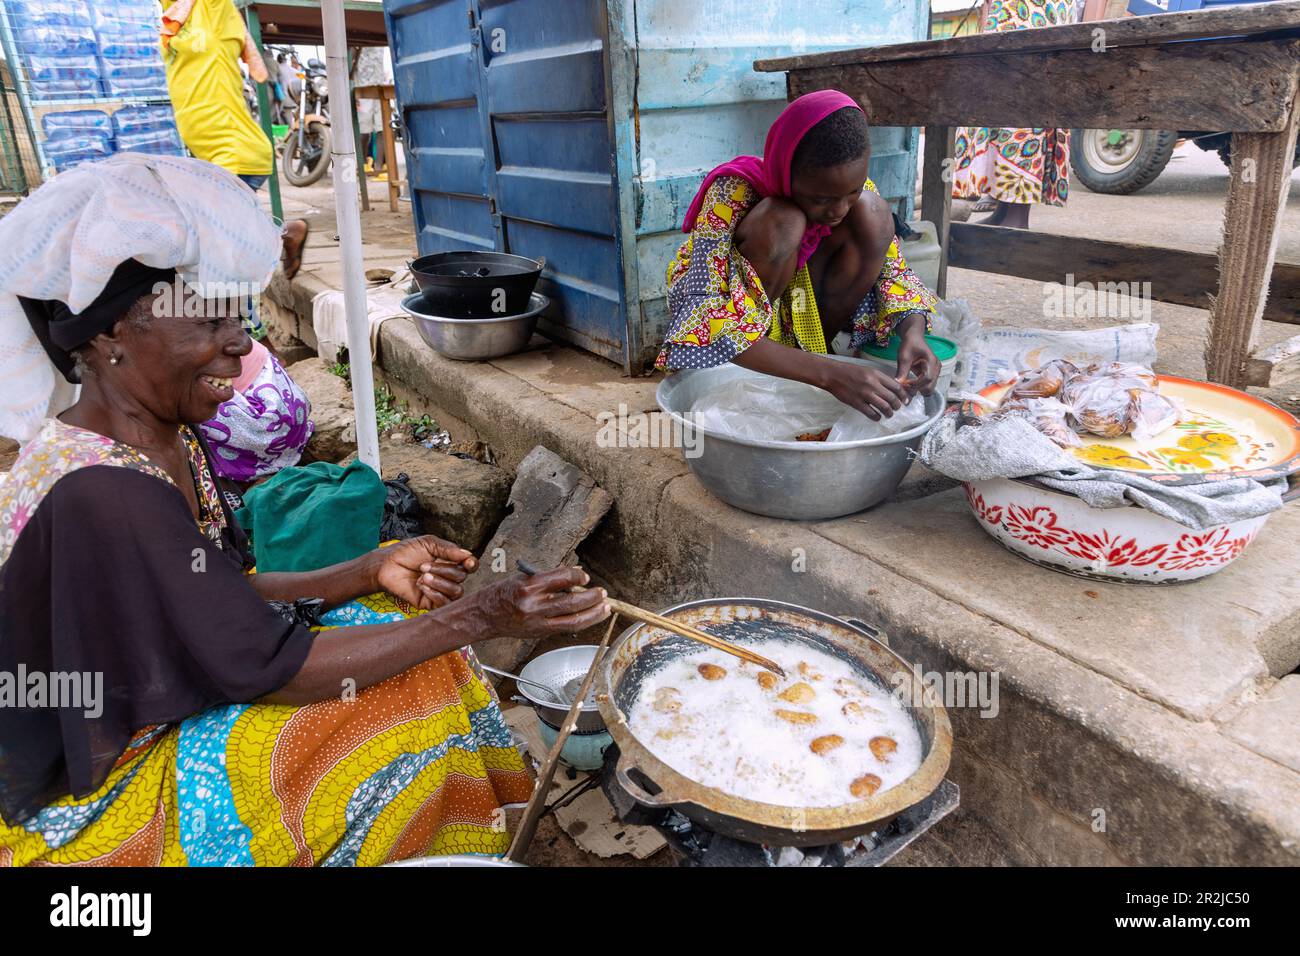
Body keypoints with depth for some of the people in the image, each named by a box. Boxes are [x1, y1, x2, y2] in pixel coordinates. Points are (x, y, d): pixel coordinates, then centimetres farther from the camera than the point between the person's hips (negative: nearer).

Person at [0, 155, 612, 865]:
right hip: (95, 803, -8)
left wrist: (372, 570, -11)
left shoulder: (163, 436, -3)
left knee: (393, 617, 3)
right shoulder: (100, 497, -32)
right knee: (401, 718, -12)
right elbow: (263, 668, -30)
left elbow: (219, 594, 2)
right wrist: (477, 617, -30)